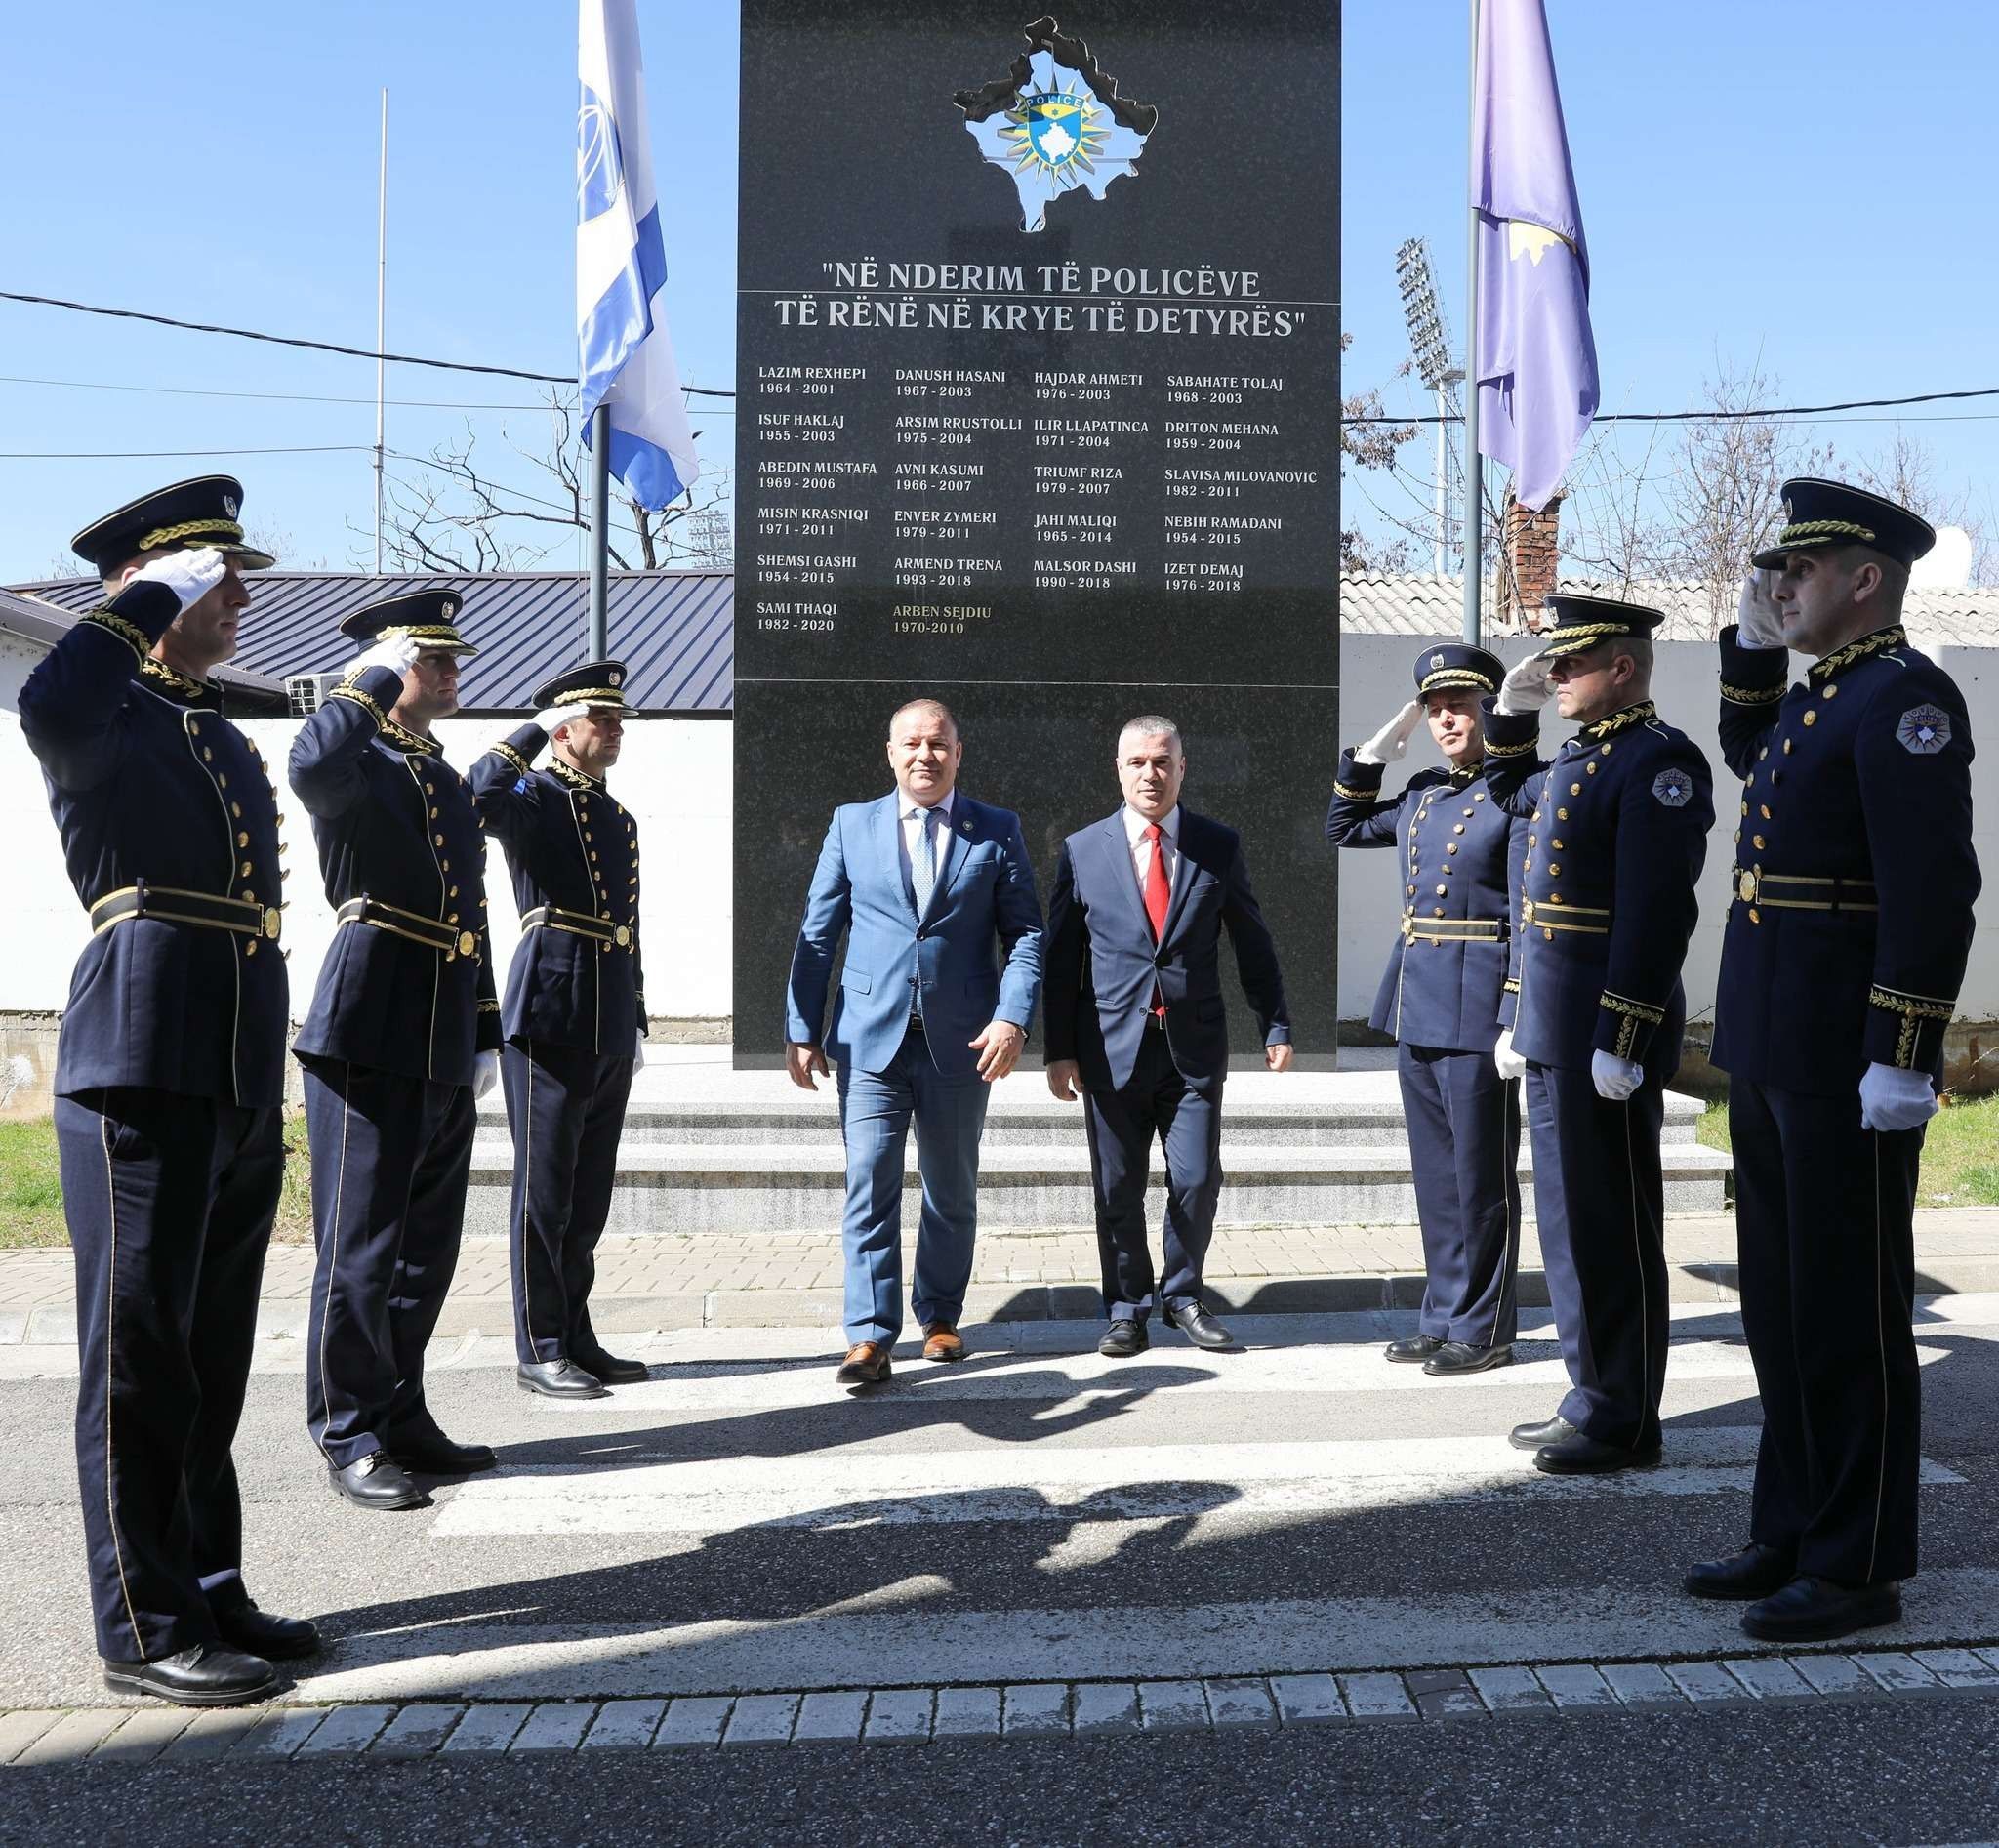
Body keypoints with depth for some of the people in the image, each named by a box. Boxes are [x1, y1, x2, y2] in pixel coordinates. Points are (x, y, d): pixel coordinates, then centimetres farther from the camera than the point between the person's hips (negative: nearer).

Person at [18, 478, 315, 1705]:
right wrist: (159, 593, -17)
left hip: (243, 1085, 8)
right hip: (142, 1078, -8)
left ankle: (209, 1589, 25)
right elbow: (47, 704, -32)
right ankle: (147, 1627, 10)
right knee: (140, 1352, 0)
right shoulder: (109, 719, -3)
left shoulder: (230, 743, 21)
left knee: (214, 1355, 14)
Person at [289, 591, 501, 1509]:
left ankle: (402, 1418, 25)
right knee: (360, 1247, -1)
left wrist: (486, 1039, 18)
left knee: (427, 1246, 13)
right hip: (371, 1033, -8)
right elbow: (311, 763, -32)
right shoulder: (357, 764, -4)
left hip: (446, 1046, 8)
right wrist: (375, 678, -17)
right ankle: (349, 1437, 10)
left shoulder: (453, 786, 20)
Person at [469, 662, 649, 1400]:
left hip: (610, 1029, 8)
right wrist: (538, 727, -16)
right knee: (545, 1189, -1)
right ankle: (539, 1348, 8)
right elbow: (481, 791, -28)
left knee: (590, 1192, 13)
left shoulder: (621, 818, 19)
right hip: (550, 1018, -7)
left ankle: (576, 1337, 22)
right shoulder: (535, 798, -2)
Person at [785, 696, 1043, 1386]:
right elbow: (817, 934, 6)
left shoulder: (997, 831, 5)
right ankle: (870, 1336, -2)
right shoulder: (852, 824, 6)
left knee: (952, 1192, 12)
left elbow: (1025, 933, 2)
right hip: (871, 1041, 0)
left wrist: (1013, 1017, -13)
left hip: (960, 1043, 1)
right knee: (870, 1188, -6)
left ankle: (939, 1316, 29)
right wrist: (802, 1028, 1)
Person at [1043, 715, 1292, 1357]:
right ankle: (1128, 1310, 22)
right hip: (1112, 1046, 0)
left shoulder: (1219, 846, 4)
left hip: (1195, 1045, 0)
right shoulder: (1082, 850, 2)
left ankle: (1182, 1295, 24)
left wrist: (1275, 1027, 5)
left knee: (1197, 1181, 1)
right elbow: (1062, 959, 4)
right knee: (1118, 1189, 6)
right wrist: (1060, 1050, 0)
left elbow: (1253, 944, 9)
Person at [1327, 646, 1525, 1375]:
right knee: (1435, 1173, 13)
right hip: (1416, 1003, 7)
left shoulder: (1517, 794, -8)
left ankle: (1483, 1328, 14)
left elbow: (1530, 916, -12)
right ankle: (1444, 1317, 24)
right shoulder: (1422, 791, 12)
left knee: (1480, 1174, 3)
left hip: (1477, 1006, -7)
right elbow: (1344, 828, 26)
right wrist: (1378, 747, 14)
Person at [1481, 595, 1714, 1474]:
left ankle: (1624, 1423, 11)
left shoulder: (1660, 761, -13)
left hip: (1606, 1037, -9)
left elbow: (1656, 911, -21)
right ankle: (1592, 1396, 27)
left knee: (1611, 1233, 0)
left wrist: (1621, 1041, -24)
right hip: (1553, 1035, 9)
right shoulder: (1577, 758, 15)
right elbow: (1509, 793, 38)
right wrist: (1511, 710, 21)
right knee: (1570, 1225, 15)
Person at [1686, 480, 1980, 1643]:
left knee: (1850, 1317, 0)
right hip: (1771, 1056, 10)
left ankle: (1861, 1568, 13)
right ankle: (1793, 1533, 28)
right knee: (1783, 1308, 16)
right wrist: (1754, 645, 23)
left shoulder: (1905, 698, -13)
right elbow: (1751, 755, 38)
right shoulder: (1816, 697, 15)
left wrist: (1900, 1059, -24)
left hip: (1847, 1069, -10)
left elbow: (1932, 891, -21)